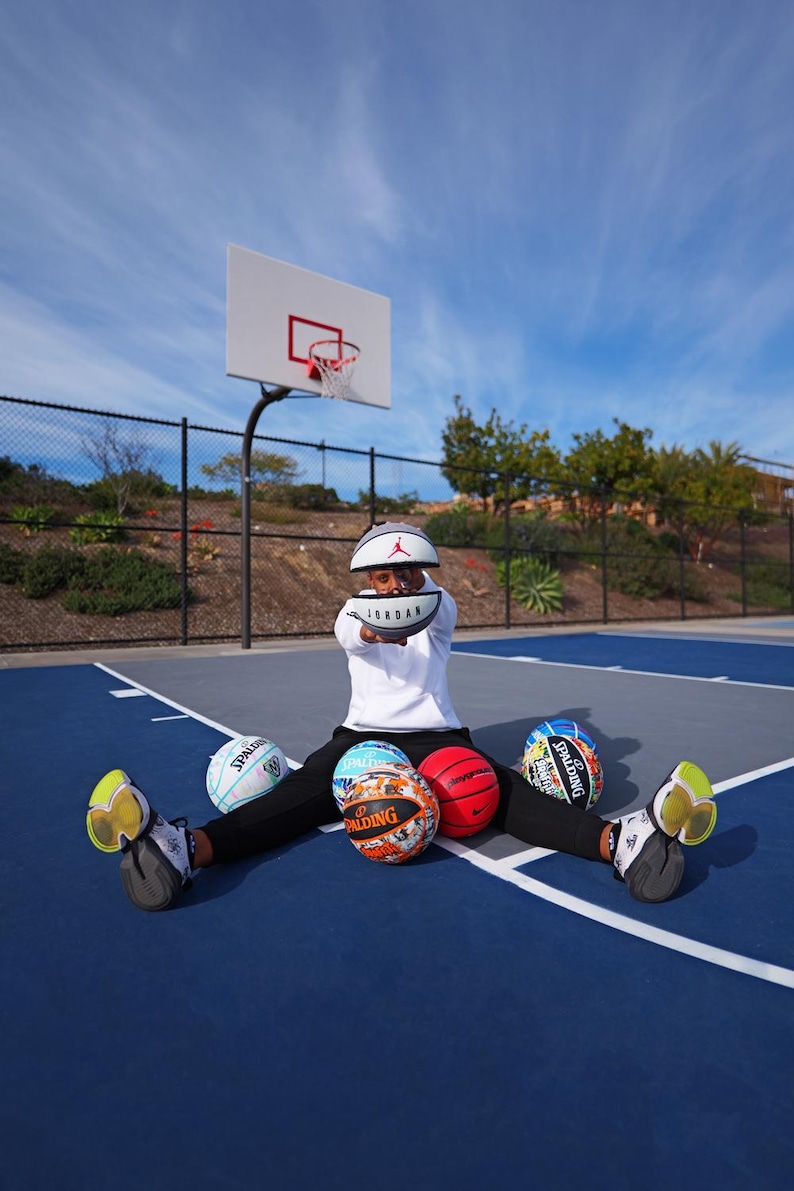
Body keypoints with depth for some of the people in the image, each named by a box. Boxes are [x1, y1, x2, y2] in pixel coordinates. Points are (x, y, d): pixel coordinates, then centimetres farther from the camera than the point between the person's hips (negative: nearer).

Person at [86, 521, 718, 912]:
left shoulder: (440, 609, 5)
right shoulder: (356, 609, 5)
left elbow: (434, 601, -22)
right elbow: (350, 632, -23)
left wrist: (416, 577, -47)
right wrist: (370, 629, -49)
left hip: (438, 737, 0)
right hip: (363, 736, 0)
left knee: (504, 789, -29)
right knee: (303, 791, -29)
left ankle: (624, 840, -51)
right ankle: (181, 848, -52)